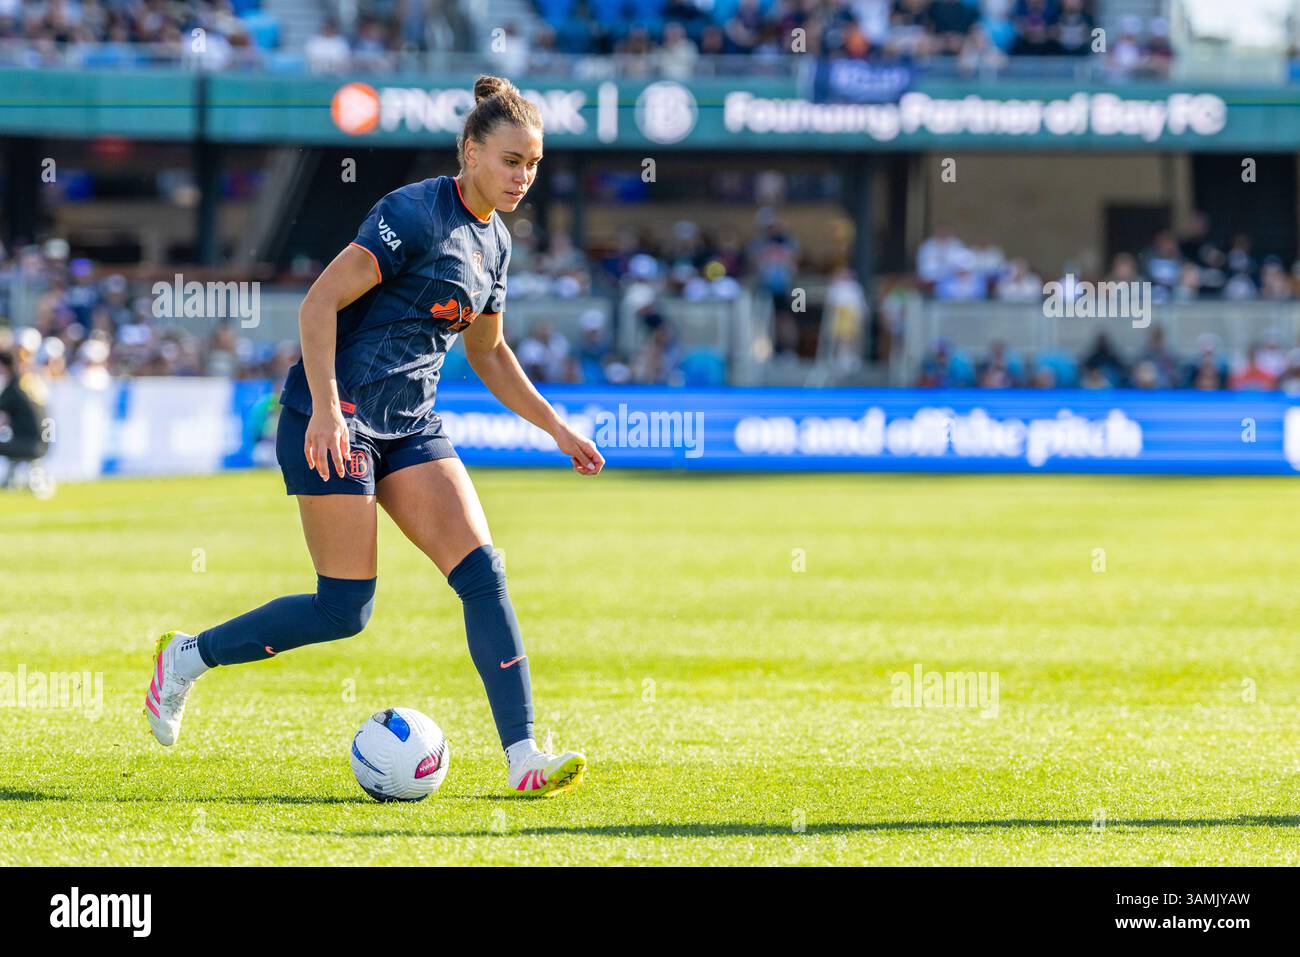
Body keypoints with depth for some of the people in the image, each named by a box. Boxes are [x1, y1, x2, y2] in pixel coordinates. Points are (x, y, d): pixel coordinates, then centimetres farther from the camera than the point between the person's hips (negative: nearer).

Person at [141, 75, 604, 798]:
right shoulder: (416, 213, -15)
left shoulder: (495, 241, 12)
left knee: (482, 570, -10)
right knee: (346, 609, -9)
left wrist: (558, 428, 20)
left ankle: (524, 758, -14)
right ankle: (187, 658, 12)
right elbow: (320, 303, -20)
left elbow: (489, 353, 26)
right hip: (334, 419, -8)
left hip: (410, 425, 8)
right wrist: (325, 409, -28)